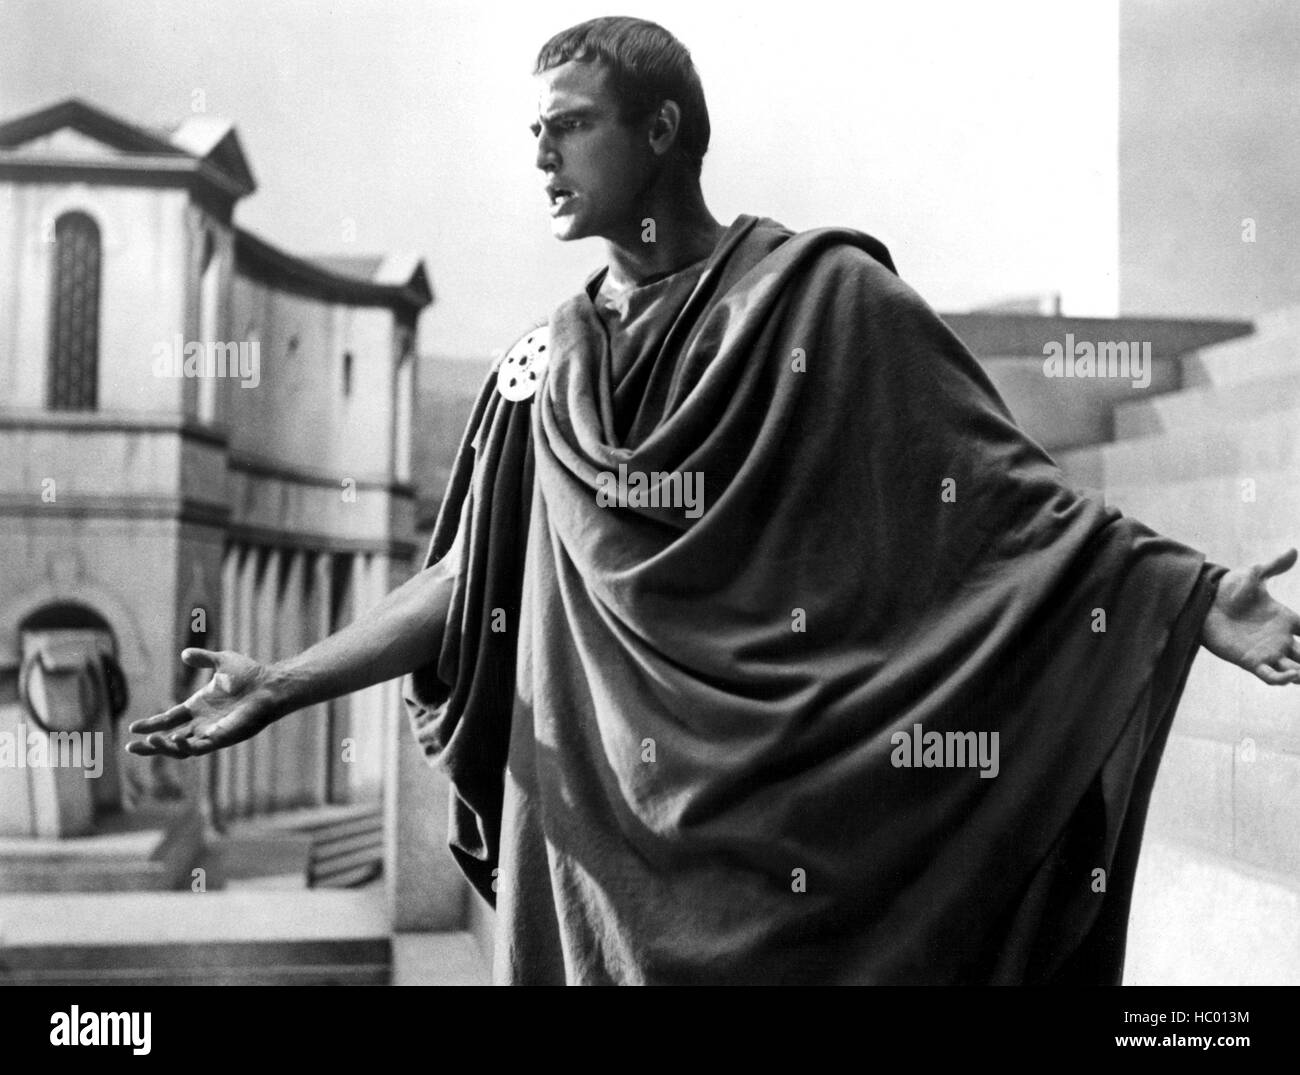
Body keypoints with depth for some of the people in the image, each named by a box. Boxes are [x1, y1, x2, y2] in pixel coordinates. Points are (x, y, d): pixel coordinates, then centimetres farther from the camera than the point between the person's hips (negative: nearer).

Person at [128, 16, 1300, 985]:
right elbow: (468, 583, 11)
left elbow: (1011, 501, -7)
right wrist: (281, 686, 9)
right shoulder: (547, 365, 9)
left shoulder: (827, 297, -4)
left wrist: (1201, 594, -19)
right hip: (595, 837, 4)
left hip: (791, 837, -4)